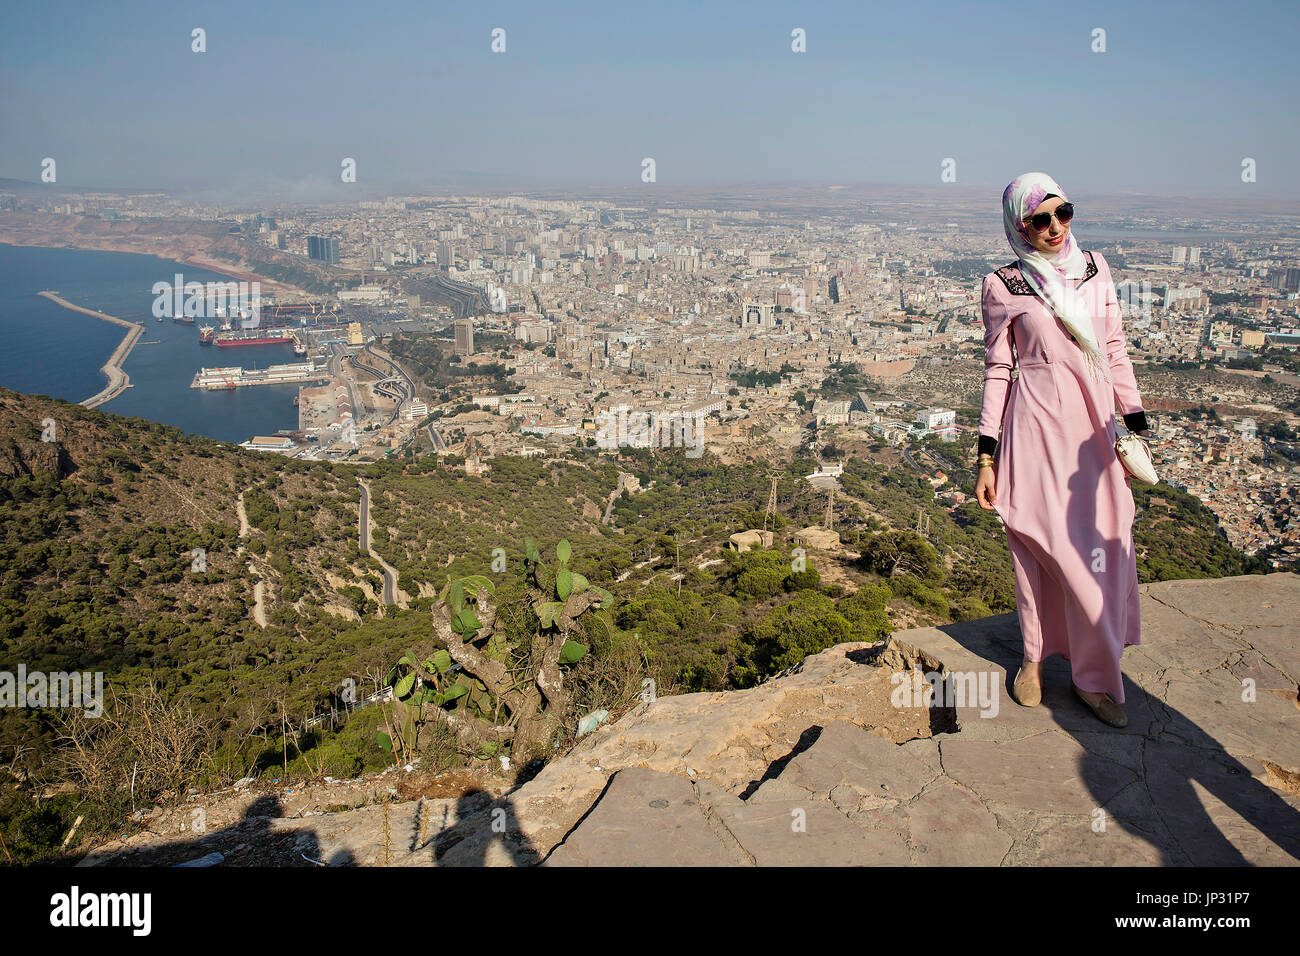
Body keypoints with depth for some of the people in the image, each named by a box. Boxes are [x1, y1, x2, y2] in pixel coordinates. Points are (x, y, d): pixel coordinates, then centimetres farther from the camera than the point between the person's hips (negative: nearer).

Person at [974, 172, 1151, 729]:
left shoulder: (1094, 268, 10)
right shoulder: (1003, 286, -2)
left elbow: (1115, 350, 13)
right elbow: (997, 370, 0)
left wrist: (1137, 426, 9)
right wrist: (986, 457, -3)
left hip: (1094, 424, 4)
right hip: (1036, 424, -4)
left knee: (1103, 549, 4)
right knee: (1042, 548, 1)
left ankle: (1094, 676, 18)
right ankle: (1034, 657, 23)